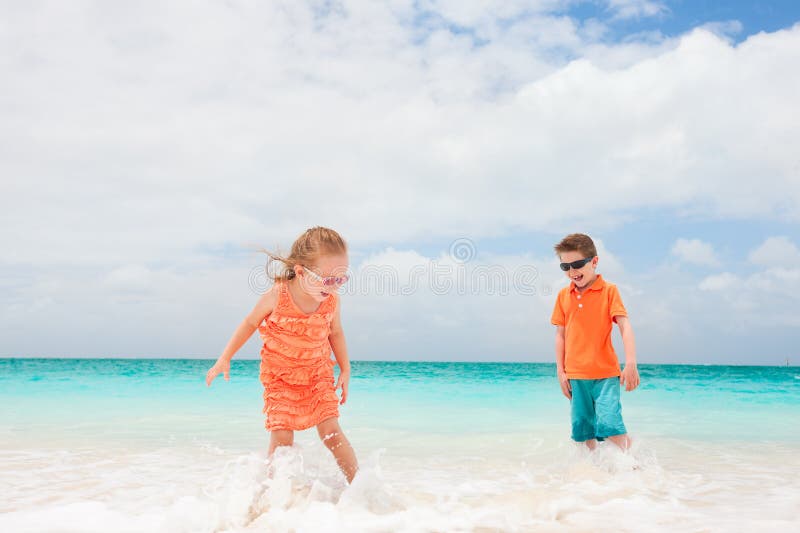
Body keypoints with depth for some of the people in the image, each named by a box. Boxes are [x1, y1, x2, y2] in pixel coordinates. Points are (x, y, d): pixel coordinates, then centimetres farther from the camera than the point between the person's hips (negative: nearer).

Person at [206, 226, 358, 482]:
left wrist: (345, 370, 9)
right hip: (280, 376, -1)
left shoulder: (331, 302, -13)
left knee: (331, 432, -7)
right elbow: (249, 323, -3)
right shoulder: (276, 297, -21)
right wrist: (224, 360, 1)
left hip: (319, 375, 1)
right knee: (281, 436, -7)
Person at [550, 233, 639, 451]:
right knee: (582, 429, 9)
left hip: (605, 373, -4)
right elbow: (560, 335, 10)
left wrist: (631, 363, -21)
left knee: (610, 424, -15)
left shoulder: (609, 290, -3)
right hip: (575, 375, 4)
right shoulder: (563, 295, 7)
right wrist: (560, 371, 5)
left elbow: (625, 326, -10)